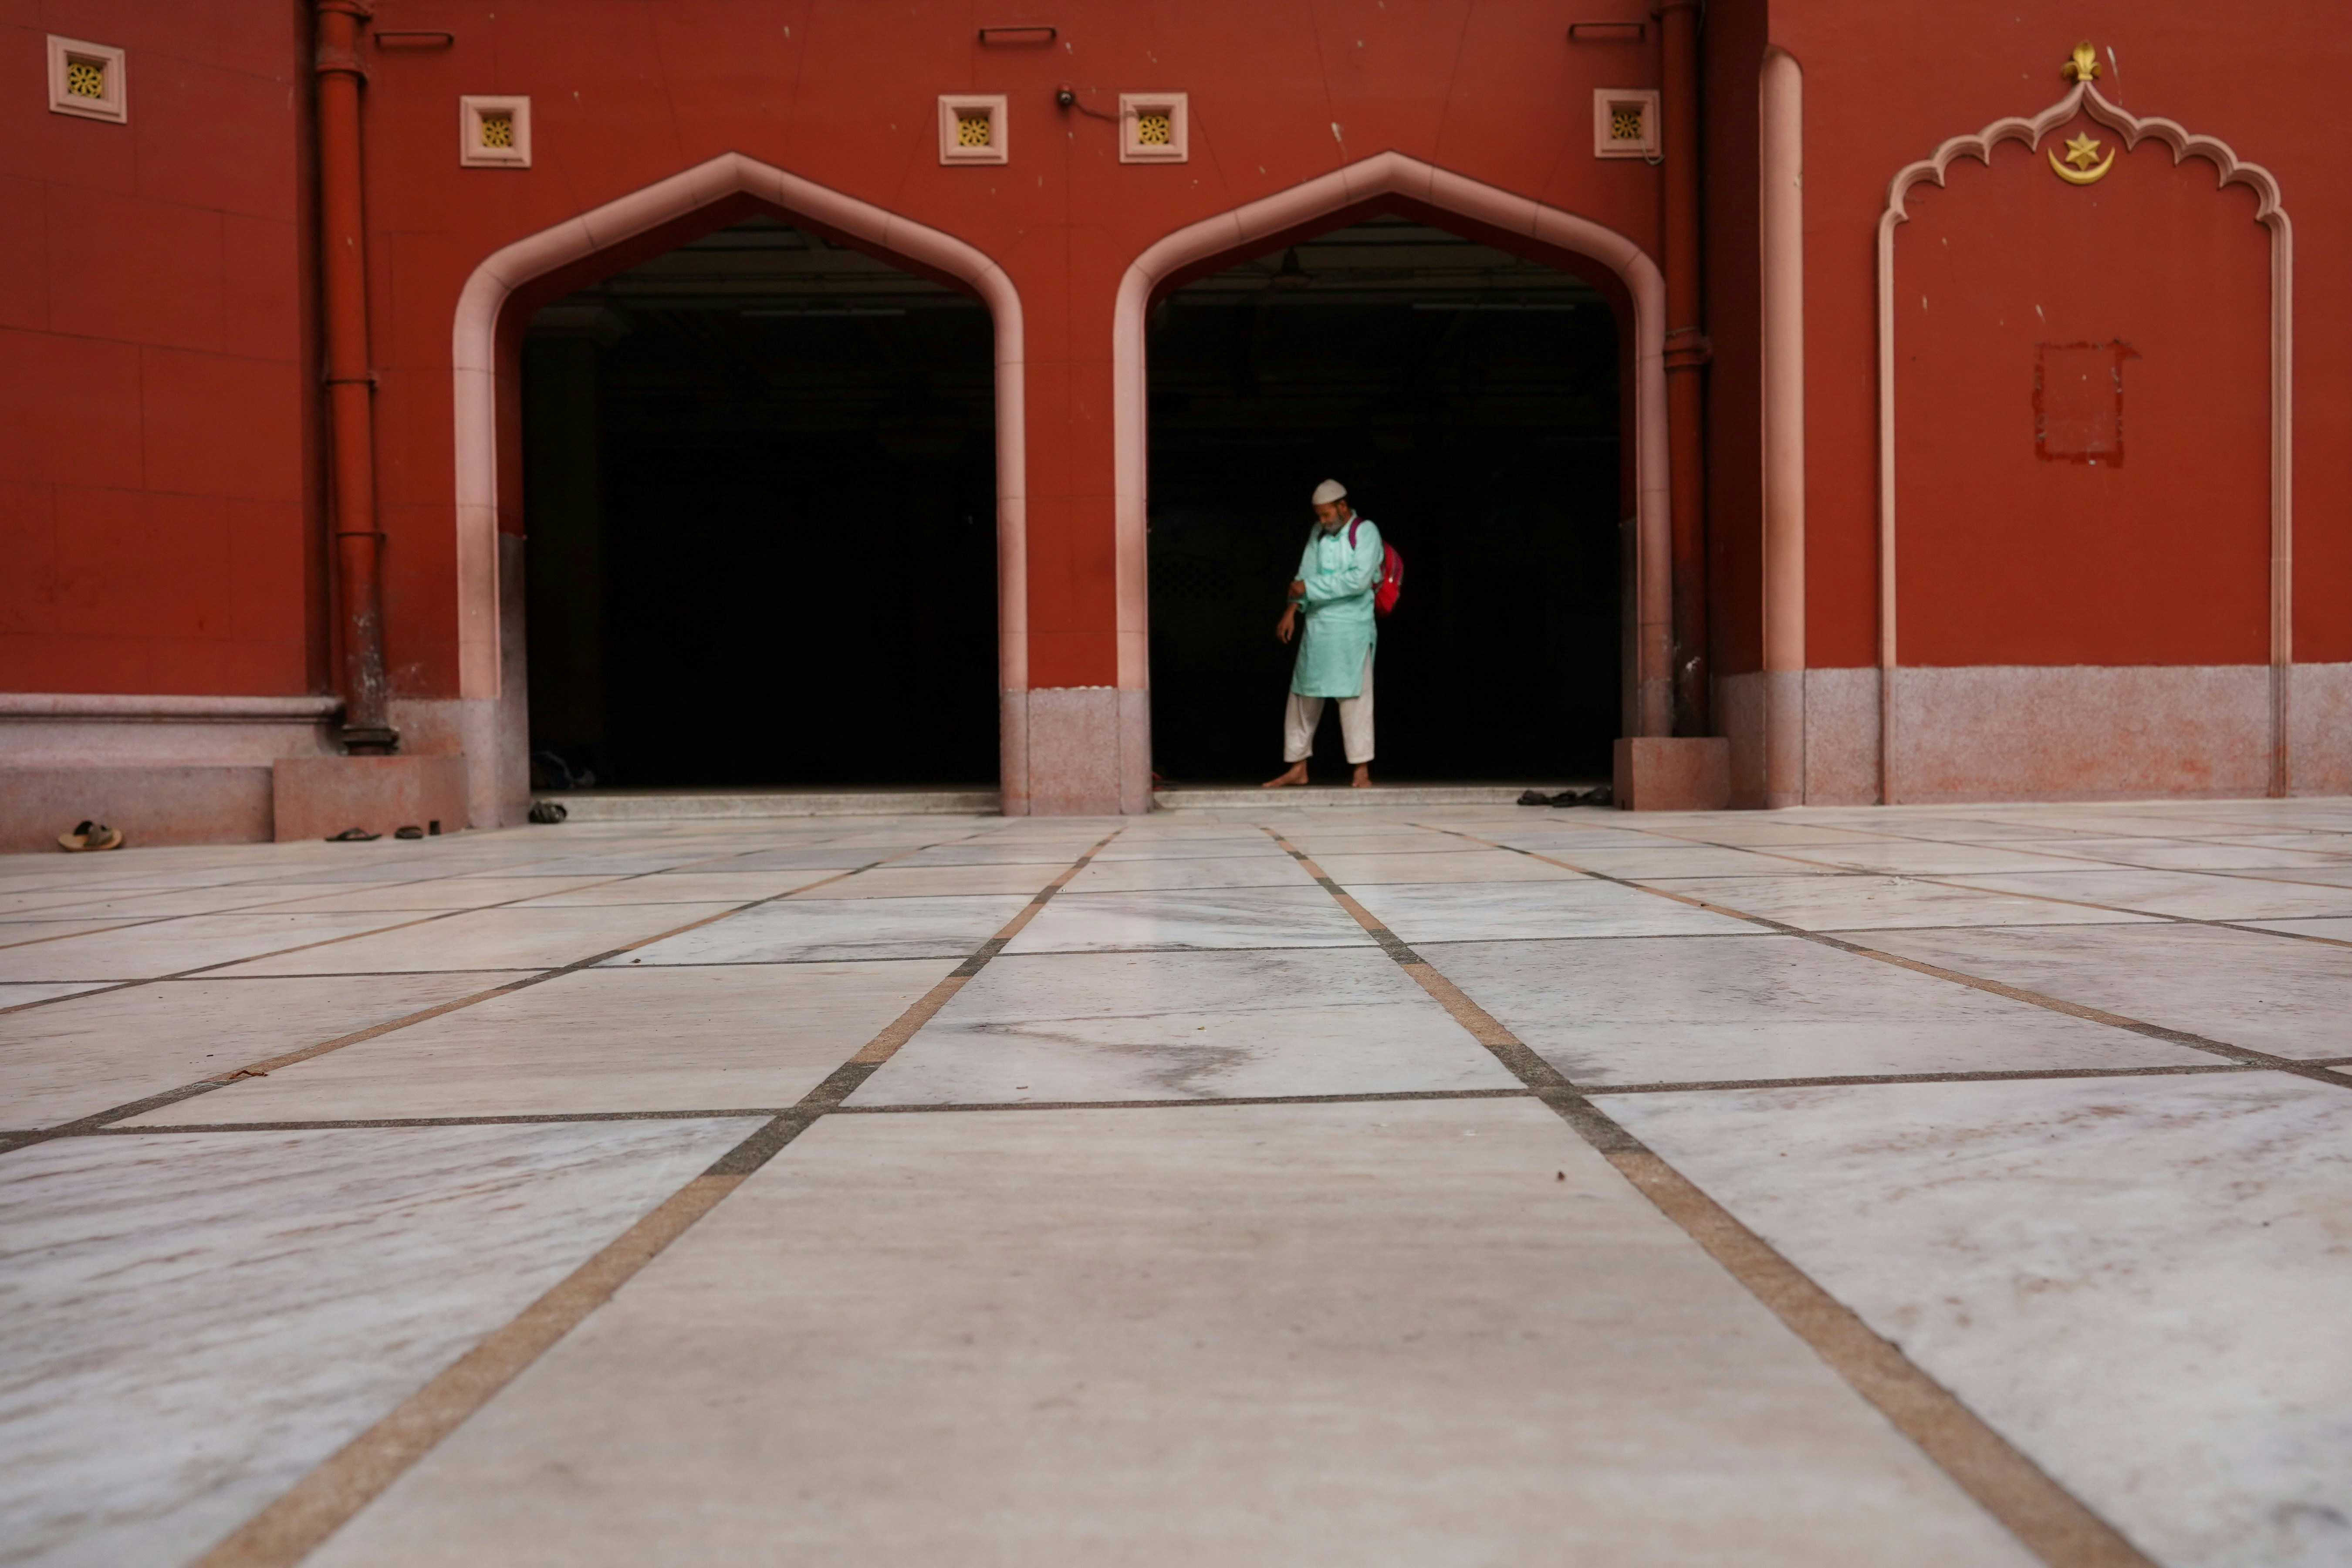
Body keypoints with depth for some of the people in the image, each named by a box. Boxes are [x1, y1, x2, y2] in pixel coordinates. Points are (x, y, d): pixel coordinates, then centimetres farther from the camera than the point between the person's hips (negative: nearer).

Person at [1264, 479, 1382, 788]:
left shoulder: (1365, 532, -7)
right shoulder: (1319, 532, 12)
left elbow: (1360, 579, -18)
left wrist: (1310, 587, -16)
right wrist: (1292, 611, 2)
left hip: (1352, 629, -6)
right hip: (1316, 626, 6)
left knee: (1354, 696, -5)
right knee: (1304, 696, 7)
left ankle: (1362, 771, 0)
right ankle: (1298, 768, 15)